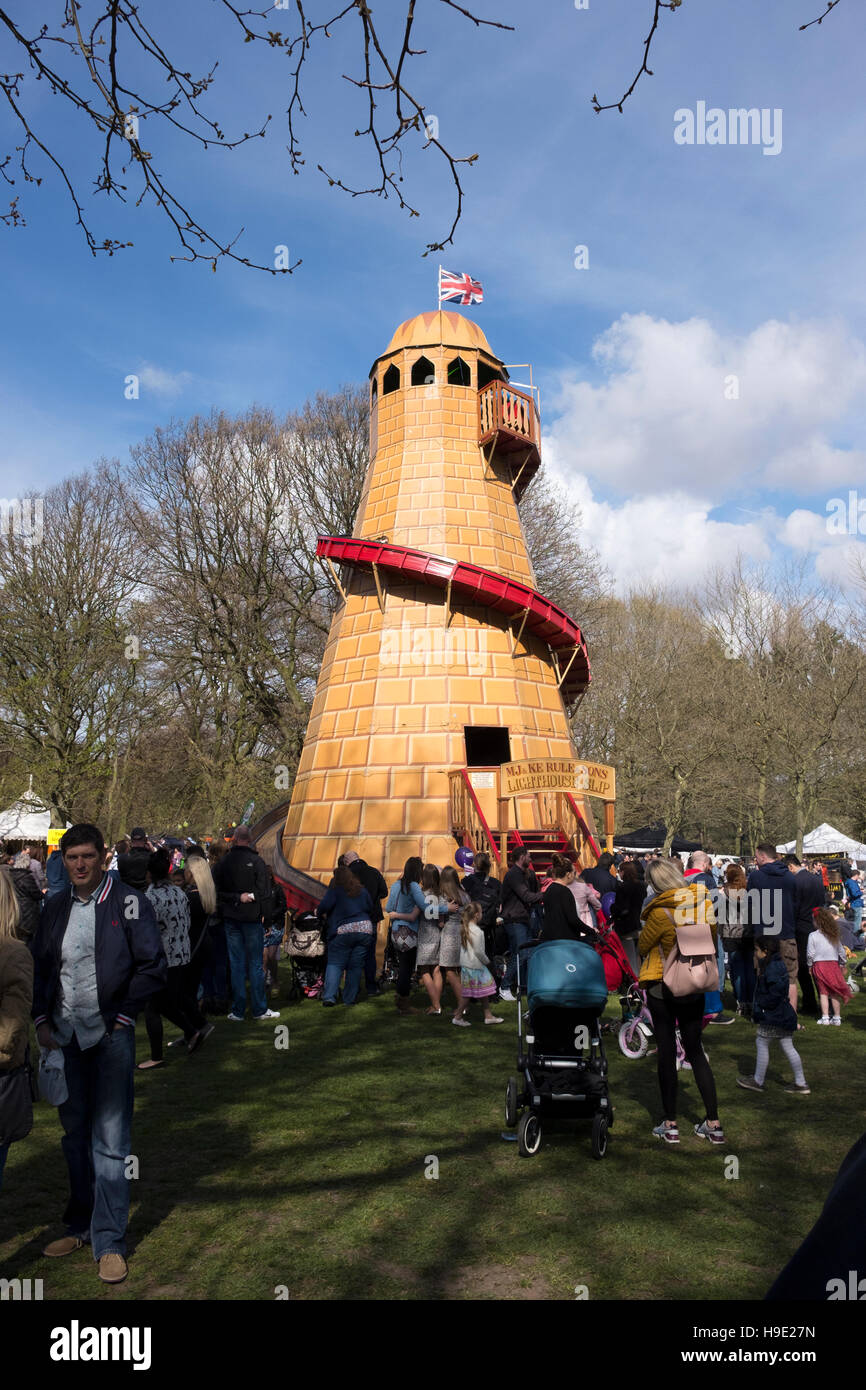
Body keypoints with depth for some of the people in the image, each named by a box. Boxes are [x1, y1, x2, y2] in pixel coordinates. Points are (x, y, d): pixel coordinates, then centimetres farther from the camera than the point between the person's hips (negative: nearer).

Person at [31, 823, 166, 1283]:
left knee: (110, 1142, 1)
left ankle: (109, 1242, 11)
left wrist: (122, 1016, -8)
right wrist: (41, 1020, 4)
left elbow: (152, 966, -8)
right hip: (64, 1037, 5)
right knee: (75, 1137, 16)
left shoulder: (128, 903, -9)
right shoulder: (54, 907, 6)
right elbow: (40, 967, 13)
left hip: (111, 1037, -5)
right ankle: (80, 1226, 31)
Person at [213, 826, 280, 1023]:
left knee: (236, 964, 7)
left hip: (231, 918, 3)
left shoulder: (223, 862, 1)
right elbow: (265, 891, -10)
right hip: (252, 917, -3)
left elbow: (216, 891, -1)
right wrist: (263, 913, 0)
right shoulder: (256, 861, -9)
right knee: (256, 964, 4)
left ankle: (238, 1011, 10)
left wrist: (235, 898, -1)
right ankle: (259, 1010, 8)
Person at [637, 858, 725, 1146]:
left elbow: (642, 946, -8)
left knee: (667, 1052, 5)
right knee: (695, 1050, 14)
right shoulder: (705, 902, -6)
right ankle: (714, 1124, 13)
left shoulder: (661, 912, -21)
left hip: (663, 988, -5)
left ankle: (670, 1125, 12)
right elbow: (712, 942, 8)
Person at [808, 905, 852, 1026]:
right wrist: (842, 963, 25)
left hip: (819, 964, -3)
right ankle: (837, 1018, 13)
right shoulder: (835, 935, 5)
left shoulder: (813, 935, -7)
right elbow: (842, 951, 11)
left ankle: (825, 1017, 2)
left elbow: (810, 954, -7)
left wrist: (810, 965, 7)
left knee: (823, 992, 3)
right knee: (835, 992, 9)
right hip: (834, 964, 3)